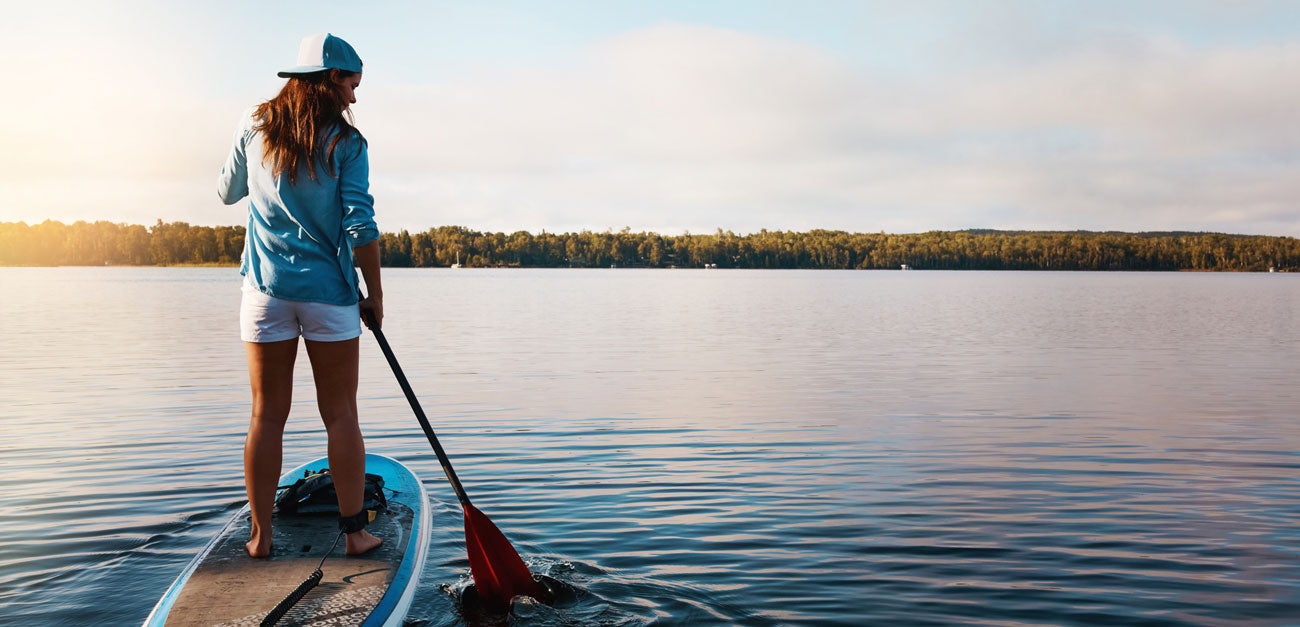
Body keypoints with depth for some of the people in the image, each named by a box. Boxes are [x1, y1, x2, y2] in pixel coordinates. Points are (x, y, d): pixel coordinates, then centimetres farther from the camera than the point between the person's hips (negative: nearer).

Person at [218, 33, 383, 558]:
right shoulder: (345, 143, -5)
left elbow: (227, 193, 18)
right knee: (340, 414, 5)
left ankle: (260, 535, 12)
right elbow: (360, 225, -10)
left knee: (267, 415, 8)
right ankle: (354, 530, 10)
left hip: (266, 288, 3)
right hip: (328, 289, -2)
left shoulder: (254, 127, 5)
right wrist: (375, 294, -2)